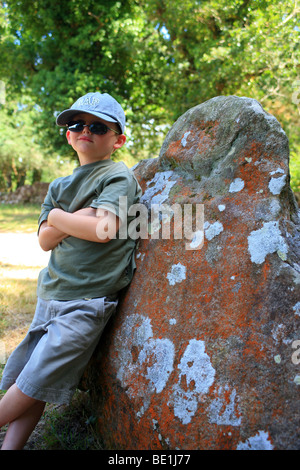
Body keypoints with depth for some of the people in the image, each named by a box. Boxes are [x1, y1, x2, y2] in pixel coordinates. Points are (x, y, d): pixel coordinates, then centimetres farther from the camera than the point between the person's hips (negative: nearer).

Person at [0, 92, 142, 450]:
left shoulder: (119, 176, -5)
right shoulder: (59, 186, 14)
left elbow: (102, 231, -21)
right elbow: (45, 240, 3)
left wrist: (58, 217, -4)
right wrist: (81, 217, -13)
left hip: (86, 301, -6)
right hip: (50, 295, 6)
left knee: (34, 384, -2)